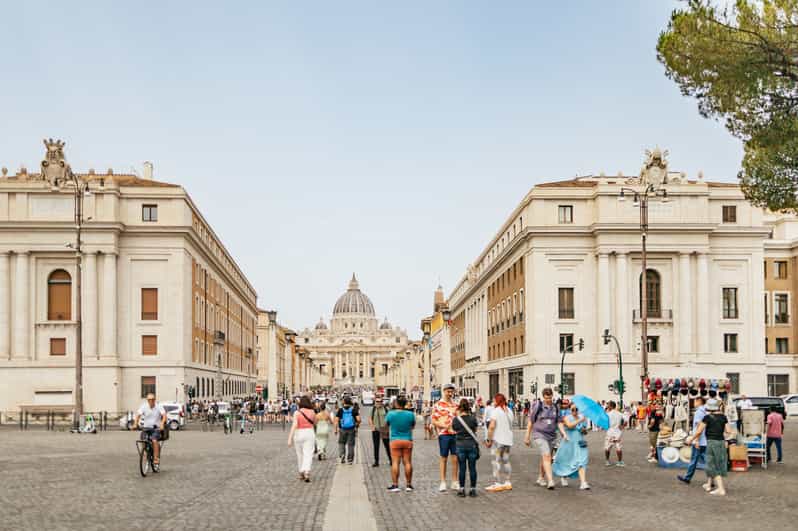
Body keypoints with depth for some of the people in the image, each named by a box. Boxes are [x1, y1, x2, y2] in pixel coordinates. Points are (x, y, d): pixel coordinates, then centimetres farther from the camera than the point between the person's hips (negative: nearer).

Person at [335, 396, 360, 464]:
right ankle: (350, 459, 10)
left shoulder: (340, 410, -3)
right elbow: (358, 419, -11)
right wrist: (357, 425, 8)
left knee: (341, 443, 17)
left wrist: (336, 429, 2)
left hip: (342, 430, 0)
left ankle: (342, 455, -2)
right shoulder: (354, 410, -3)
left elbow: (336, 420, -6)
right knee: (351, 444, 8)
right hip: (352, 430, 0)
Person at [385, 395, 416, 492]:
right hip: (407, 441, 1)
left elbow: (387, 424, 7)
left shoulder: (391, 414, -10)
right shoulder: (410, 414, -7)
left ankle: (395, 485, 0)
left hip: (395, 441, -1)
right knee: (408, 462, 7)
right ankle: (408, 485, 12)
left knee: (395, 462, 1)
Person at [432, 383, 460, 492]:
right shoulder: (438, 405, -1)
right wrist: (444, 426, -18)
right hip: (444, 434, -4)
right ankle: (443, 482, 9)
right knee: (443, 458, 3)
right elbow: (434, 421, -4)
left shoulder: (455, 404, 12)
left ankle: (455, 482, 13)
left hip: (455, 434, 4)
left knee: (455, 458, 5)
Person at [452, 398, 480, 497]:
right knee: (472, 468, 6)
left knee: (461, 468, 6)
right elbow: (475, 429, 7)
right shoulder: (473, 418, -6)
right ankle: (473, 489, 11)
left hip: (460, 445, 0)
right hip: (472, 445, 0)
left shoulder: (456, 419, -7)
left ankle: (462, 489, 10)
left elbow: (454, 430, 6)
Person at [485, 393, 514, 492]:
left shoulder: (496, 411, -12)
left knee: (497, 462, -2)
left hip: (498, 440, -7)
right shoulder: (509, 411, 10)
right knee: (506, 461, 14)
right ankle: (507, 483, 18)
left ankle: (497, 484, -2)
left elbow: (492, 426, -18)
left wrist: (489, 439, -12)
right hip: (508, 440, 7)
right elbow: (510, 425, 12)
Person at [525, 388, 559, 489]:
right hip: (539, 435, -5)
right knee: (546, 456, -18)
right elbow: (530, 421, 1)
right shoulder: (538, 406, -5)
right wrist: (527, 437, 2)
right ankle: (550, 481, -24)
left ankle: (540, 478, 29)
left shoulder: (555, 407, 8)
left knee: (545, 458, 12)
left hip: (551, 436, 5)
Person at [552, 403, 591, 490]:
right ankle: (563, 476, 42)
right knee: (565, 461, 12)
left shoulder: (581, 418, 8)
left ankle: (583, 483, -21)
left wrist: (584, 430, -4)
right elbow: (570, 425, -27)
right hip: (569, 443, -2)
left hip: (580, 444, 2)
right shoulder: (567, 417, -6)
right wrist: (579, 421, -29)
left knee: (581, 462, -13)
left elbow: (585, 431, 17)